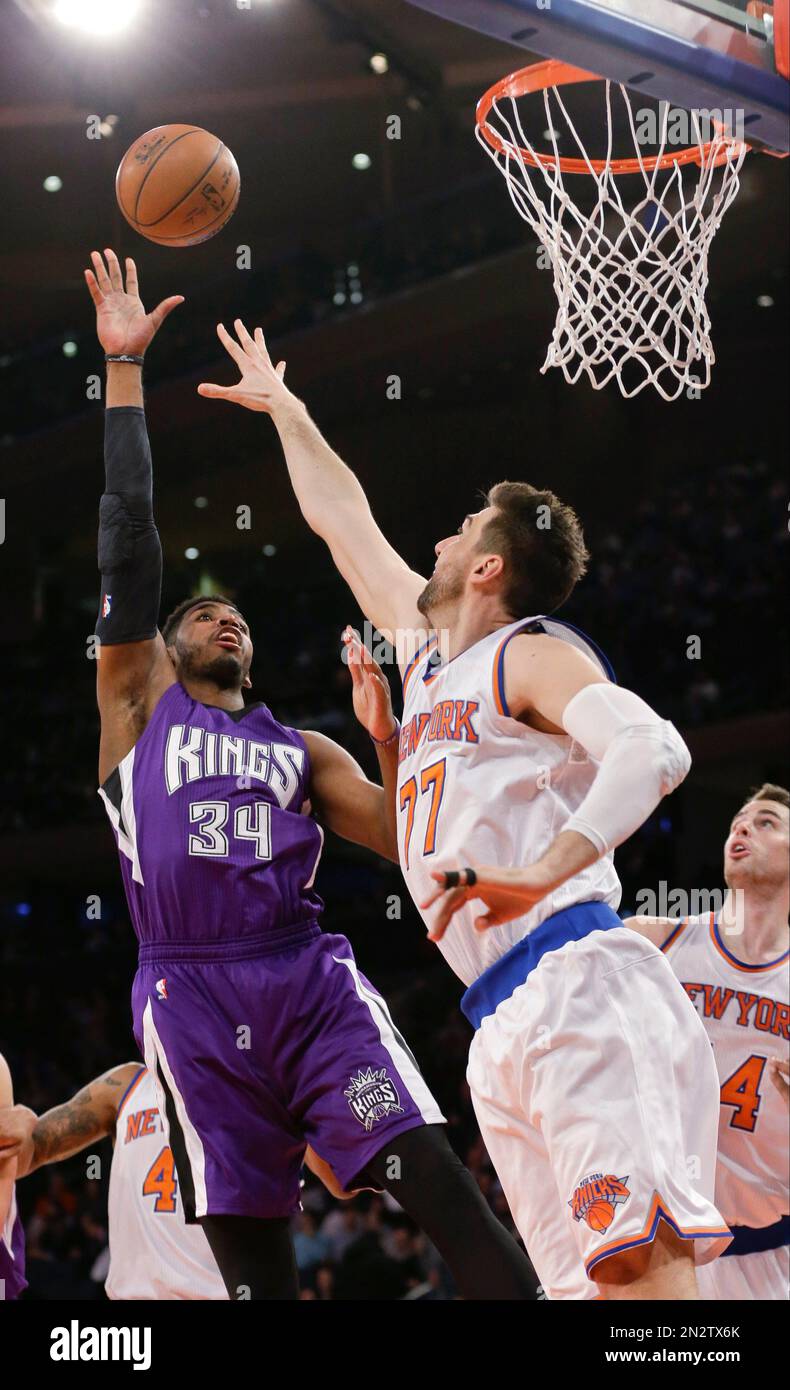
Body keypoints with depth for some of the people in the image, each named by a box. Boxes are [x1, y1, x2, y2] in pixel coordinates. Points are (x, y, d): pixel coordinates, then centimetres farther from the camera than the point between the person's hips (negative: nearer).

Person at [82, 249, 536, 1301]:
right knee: (253, 1261, -1)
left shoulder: (302, 750, 23)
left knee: (446, 1191, -15)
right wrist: (124, 367, 7)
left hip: (314, 982, 2)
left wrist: (389, 734, 0)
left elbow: (413, 845, 14)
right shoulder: (136, 703, 17)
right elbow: (126, 538, 9)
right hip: (194, 996, -1)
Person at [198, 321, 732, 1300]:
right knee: (584, 1280, -3)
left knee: (644, 1264, -23)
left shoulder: (533, 653, 3)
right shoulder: (428, 649, 27)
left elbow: (654, 750, -17)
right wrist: (284, 411, 52)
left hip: (578, 987, -8)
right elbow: (343, 522, 42)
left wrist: (536, 874, -29)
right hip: (505, 1029, 8)